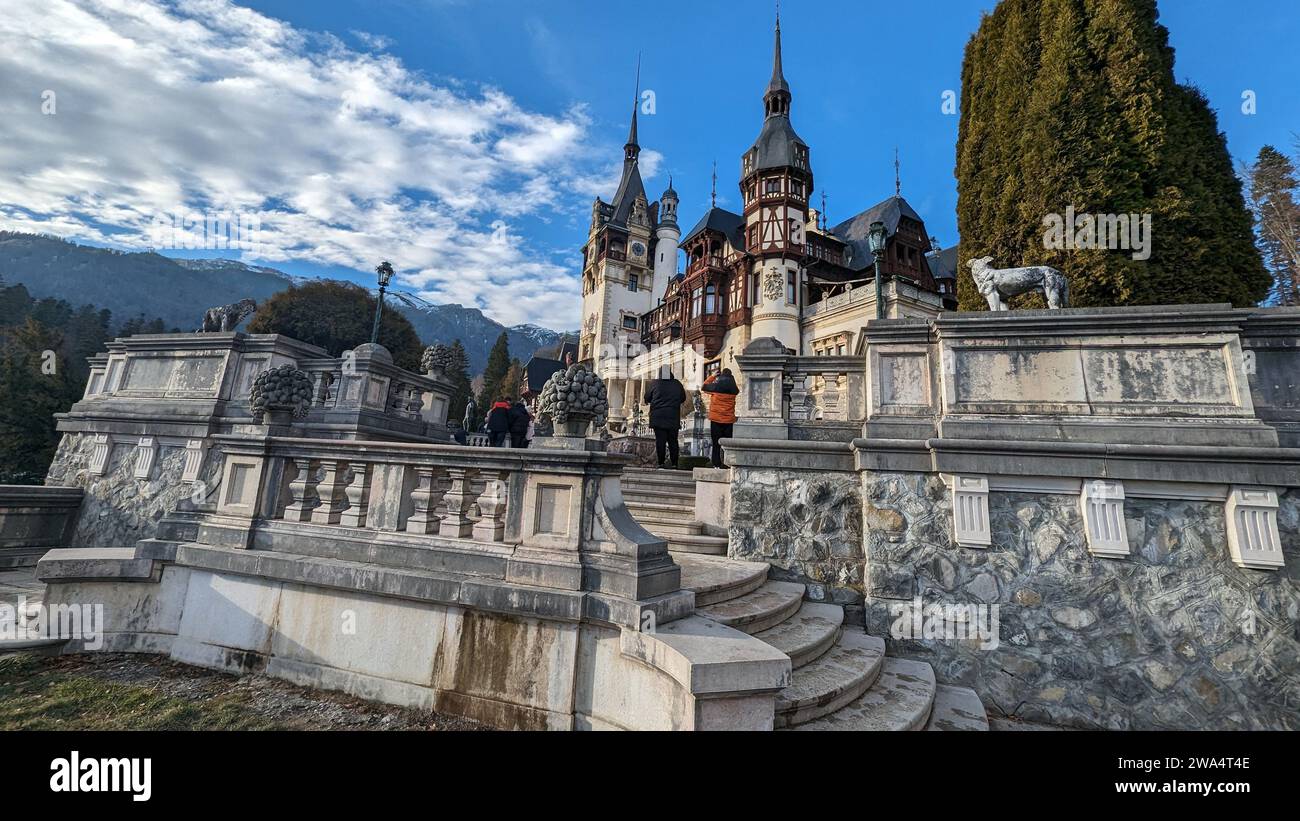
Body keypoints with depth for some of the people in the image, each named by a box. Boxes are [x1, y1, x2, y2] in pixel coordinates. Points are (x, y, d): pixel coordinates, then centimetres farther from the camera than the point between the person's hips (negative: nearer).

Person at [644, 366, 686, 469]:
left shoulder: (655, 384, -4)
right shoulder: (677, 384, 2)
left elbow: (647, 398, 5)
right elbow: (683, 398, 14)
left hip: (658, 417, -2)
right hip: (673, 418, 2)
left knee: (660, 441, 1)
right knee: (673, 441, 7)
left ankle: (660, 463, 0)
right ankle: (674, 464, 7)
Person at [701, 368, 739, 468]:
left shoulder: (715, 386, -7)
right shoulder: (733, 389, -2)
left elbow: (703, 387, 10)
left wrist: (713, 376, 16)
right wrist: (731, 379, 16)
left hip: (716, 419, -1)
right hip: (729, 420, 1)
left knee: (716, 444, 4)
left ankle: (717, 465, 2)